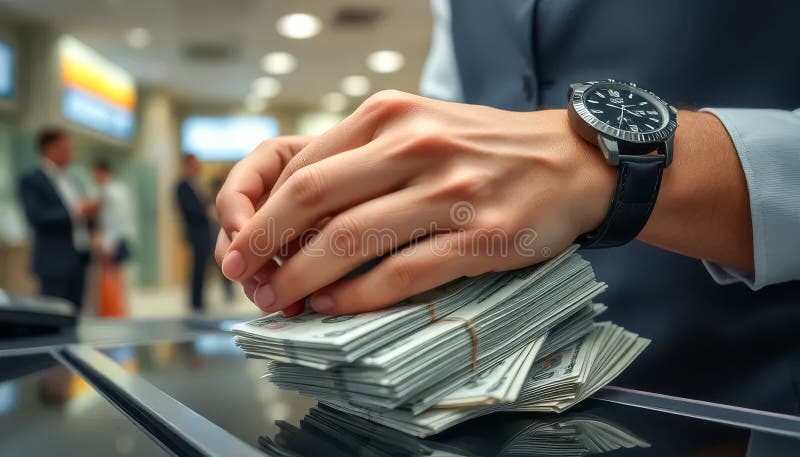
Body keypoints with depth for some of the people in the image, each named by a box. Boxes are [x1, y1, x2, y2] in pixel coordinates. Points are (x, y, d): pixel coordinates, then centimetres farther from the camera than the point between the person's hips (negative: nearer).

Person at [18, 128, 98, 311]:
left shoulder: (71, 181, 18)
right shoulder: (31, 181, -4)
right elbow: (35, 216, -17)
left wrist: (89, 211, 1)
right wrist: (73, 212, -20)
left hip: (79, 260, 7)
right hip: (55, 262, -7)